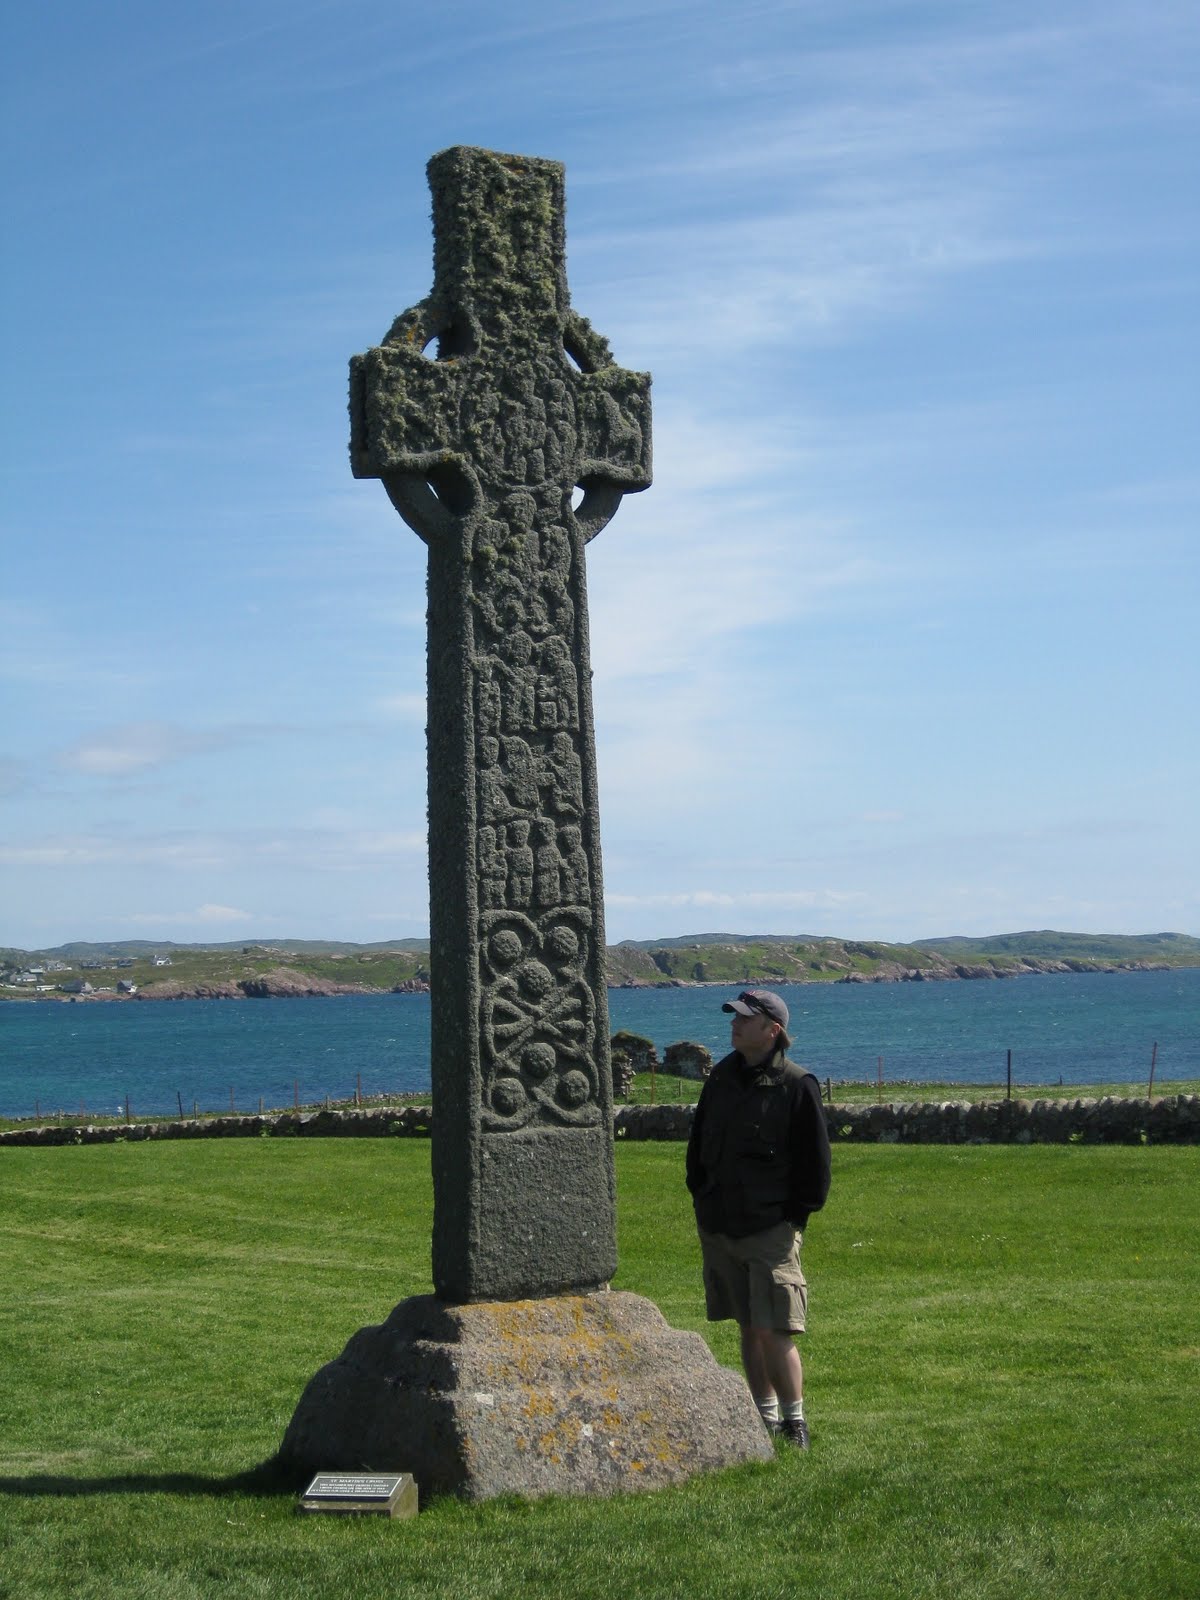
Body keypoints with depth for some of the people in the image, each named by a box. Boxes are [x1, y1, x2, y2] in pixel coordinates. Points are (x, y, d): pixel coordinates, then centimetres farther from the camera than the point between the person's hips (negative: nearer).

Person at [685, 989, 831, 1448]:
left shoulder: (797, 1085, -8)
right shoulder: (721, 1078, 10)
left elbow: (815, 1160, -4)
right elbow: (698, 1143, 20)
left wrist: (795, 1214, -6)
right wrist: (701, 1199, 13)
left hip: (770, 1229, -6)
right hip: (718, 1229, 6)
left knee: (773, 1332, -9)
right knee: (748, 1329, 11)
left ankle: (794, 1421, 4)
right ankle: (765, 1418, 21)